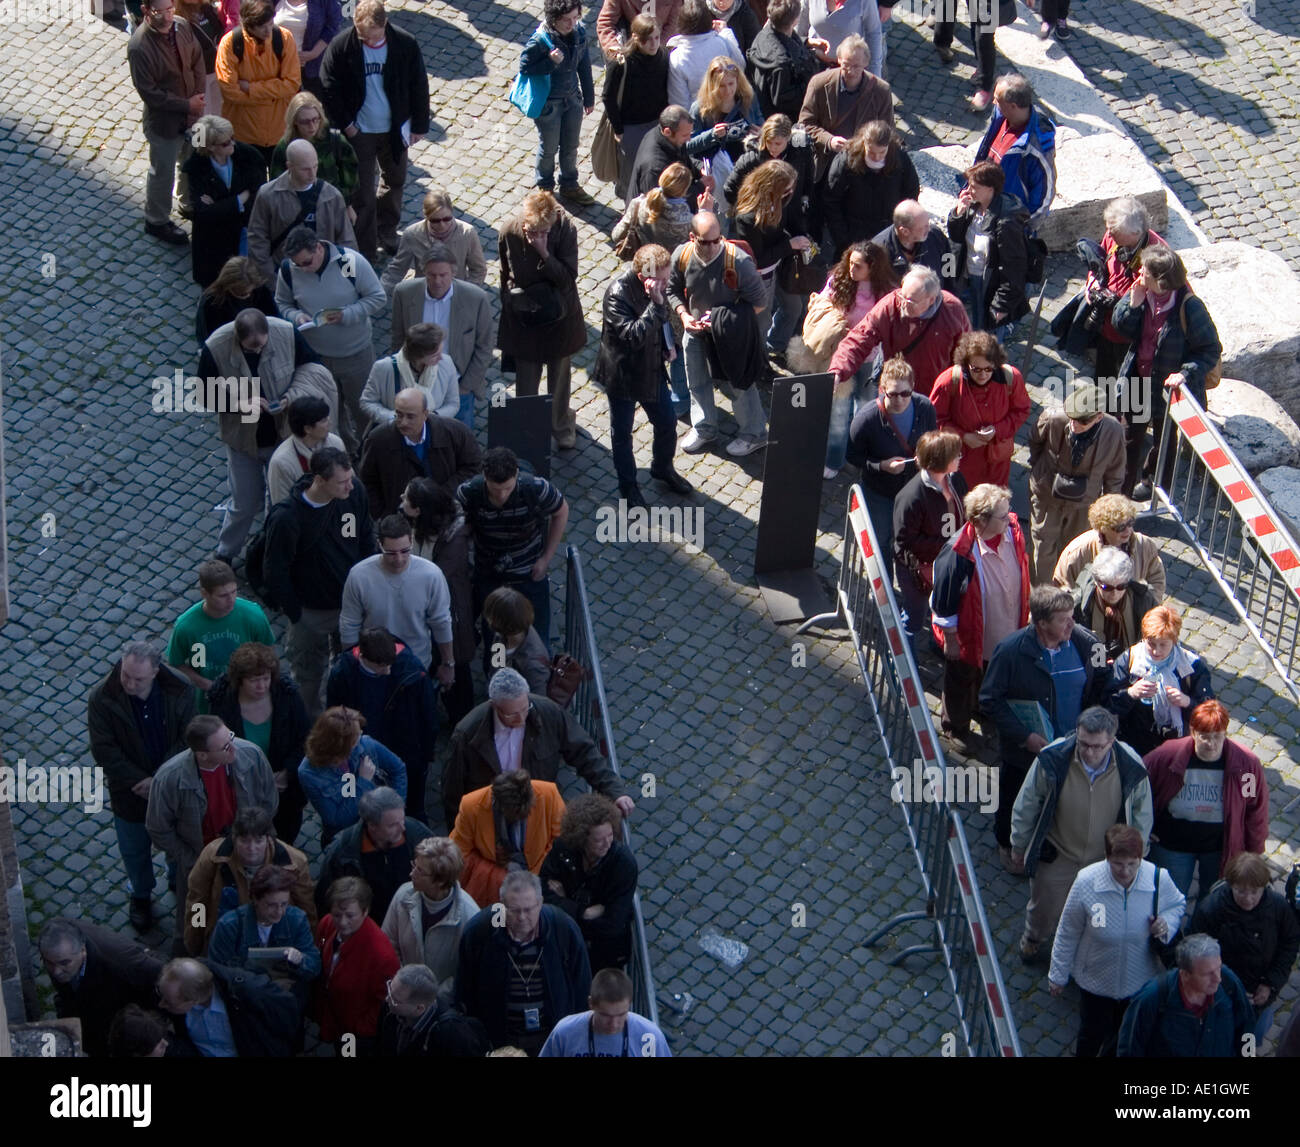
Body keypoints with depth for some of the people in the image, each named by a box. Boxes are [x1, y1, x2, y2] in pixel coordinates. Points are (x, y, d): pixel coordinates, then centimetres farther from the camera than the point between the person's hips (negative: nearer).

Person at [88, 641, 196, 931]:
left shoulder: (180, 691, -22)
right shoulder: (102, 698, -24)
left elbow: (187, 740, -16)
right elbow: (104, 751, -19)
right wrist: (139, 782, -23)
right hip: (130, 792, 0)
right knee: (135, 850, 21)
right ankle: (141, 896, 48)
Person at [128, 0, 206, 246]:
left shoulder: (183, 27, -12)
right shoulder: (139, 47, -30)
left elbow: (197, 60, 4)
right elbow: (149, 93, -25)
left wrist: (198, 98, -6)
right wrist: (186, 105, -22)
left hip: (191, 113, 6)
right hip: (163, 120, -6)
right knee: (163, 173, 13)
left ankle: (190, 205, 52)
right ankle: (157, 221, 35)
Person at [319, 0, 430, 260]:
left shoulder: (405, 44, -17)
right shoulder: (341, 46, -20)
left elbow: (419, 86, -5)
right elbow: (329, 89, -9)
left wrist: (419, 126, -2)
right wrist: (345, 124, -11)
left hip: (396, 129, 3)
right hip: (359, 132, -3)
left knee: (395, 182, 23)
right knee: (363, 196, 2)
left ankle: (387, 234, 46)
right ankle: (366, 255, 12)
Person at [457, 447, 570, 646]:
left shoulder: (535, 489, -27)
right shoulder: (468, 493, -25)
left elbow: (561, 512, -6)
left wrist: (546, 558, -5)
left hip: (530, 576, -1)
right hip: (488, 578, 1)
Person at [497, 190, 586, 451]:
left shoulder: (565, 230, -24)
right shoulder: (509, 233, -19)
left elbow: (568, 277, -23)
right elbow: (506, 277, -2)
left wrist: (544, 253, -36)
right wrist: (509, 307, 8)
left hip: (559, 318, 0)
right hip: (523, 319, 0)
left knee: (559, 378, 21)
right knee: (526, 383, 11)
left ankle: (562, 425, 45)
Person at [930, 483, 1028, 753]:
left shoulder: (1012, 531, -20)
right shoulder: (959, 551, -37)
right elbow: (944, 599, -23)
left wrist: (1024, 617, 12)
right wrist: (950, 637, -13)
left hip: (1006, 634, 5)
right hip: (969, 637, -5)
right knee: (961, 682, 24)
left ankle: (989, 717, 59)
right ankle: (956, 727, 50)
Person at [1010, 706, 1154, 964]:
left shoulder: (1131, 768, -24)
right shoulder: (1052, 759, -27)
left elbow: (1142, 816, -4)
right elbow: (1027, 805, -10)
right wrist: (1019, 846, 1)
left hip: (1106, 861, 0)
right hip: (1056, 856, 0)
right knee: (1044, 908, 23)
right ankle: (1032, 941, 56)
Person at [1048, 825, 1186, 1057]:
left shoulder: (1159, 879, -23)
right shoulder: (1086, 882, -26)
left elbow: (1177, 904, 2)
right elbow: (1068, 933, -12)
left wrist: (1167, 923, -22)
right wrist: (1058, 975, -1)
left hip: (1141, 982, 2)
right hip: (1096, 980, -1)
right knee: (1093, 1035, 19)